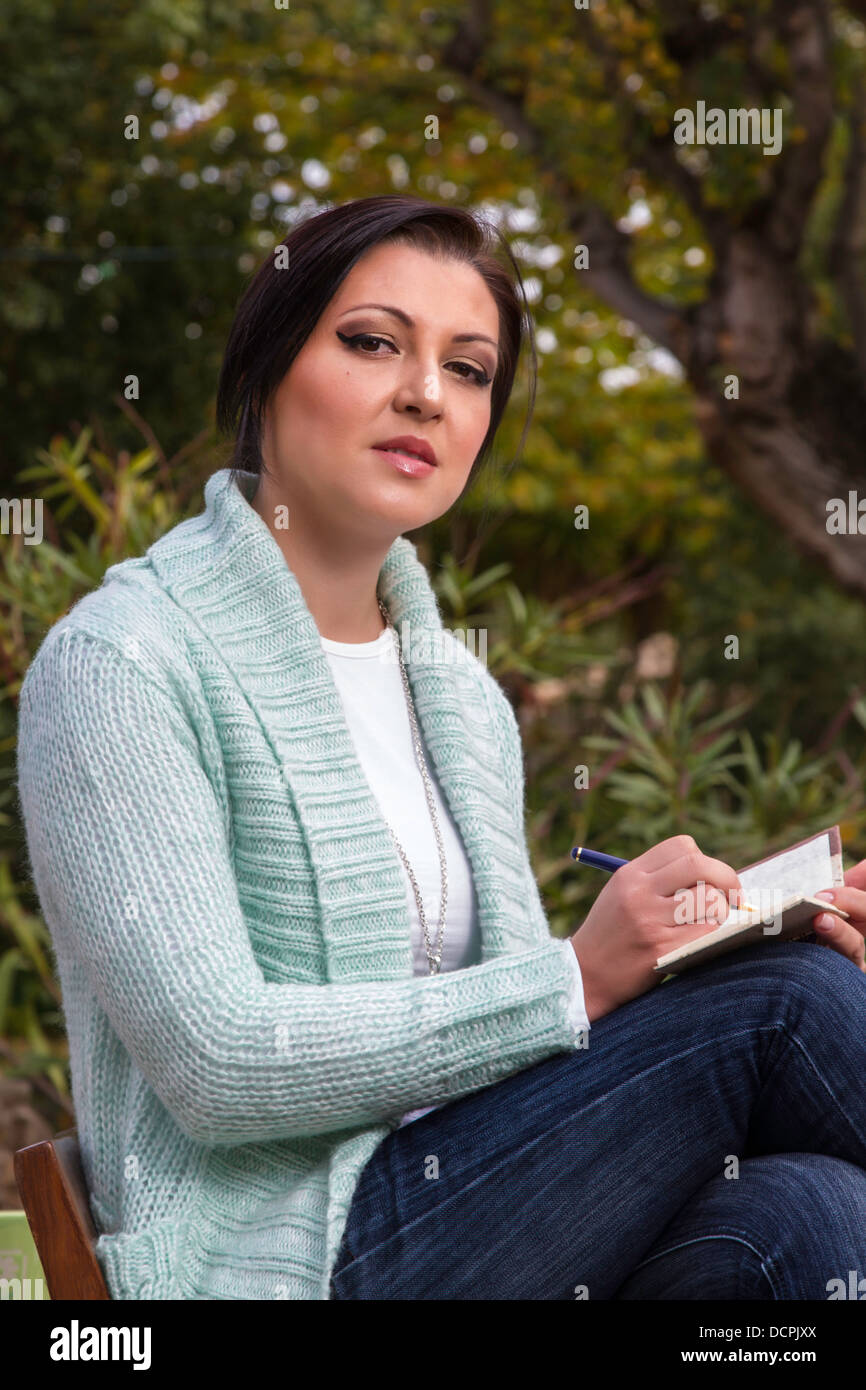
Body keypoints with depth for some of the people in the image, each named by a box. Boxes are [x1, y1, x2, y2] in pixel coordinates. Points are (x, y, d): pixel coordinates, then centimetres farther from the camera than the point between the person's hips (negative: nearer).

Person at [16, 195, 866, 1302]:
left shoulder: (464, 695, 16)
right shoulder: (120, 662, -8)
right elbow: (217, 1063, -17)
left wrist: (762, 936, 0)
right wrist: (575, 979, -21)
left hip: (471, 1202, 7)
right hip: (282, 1258, -6)